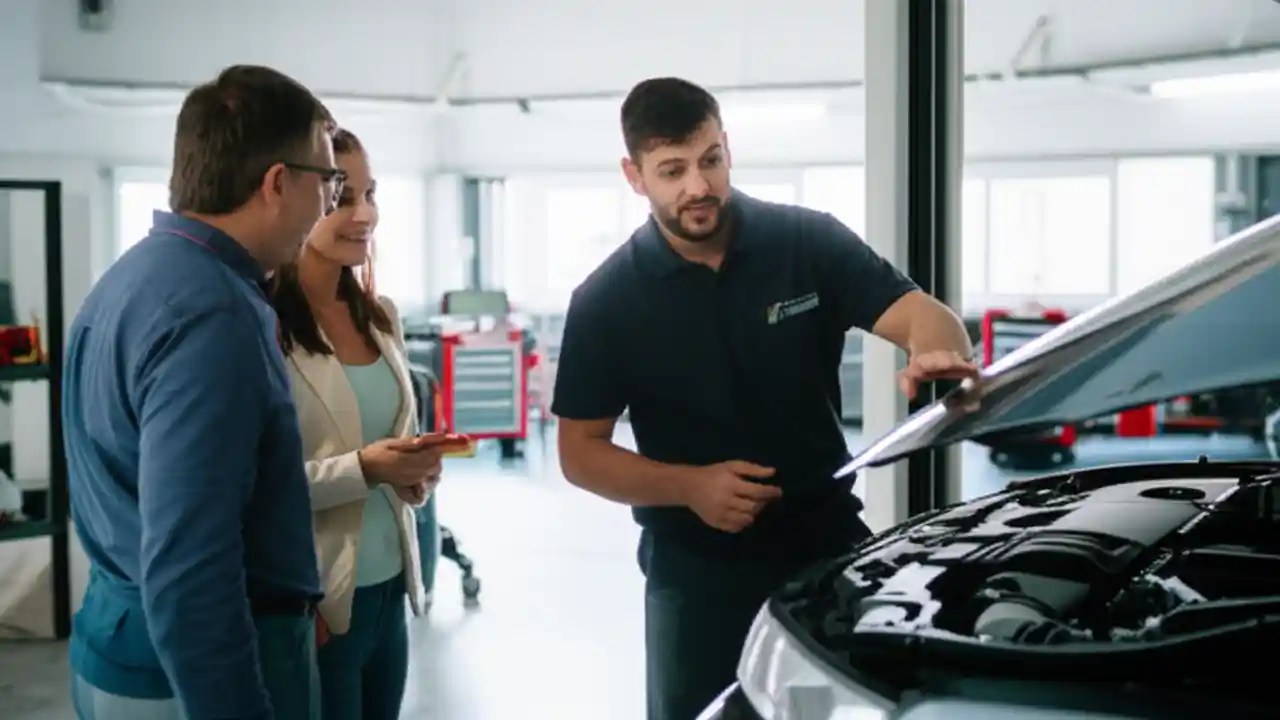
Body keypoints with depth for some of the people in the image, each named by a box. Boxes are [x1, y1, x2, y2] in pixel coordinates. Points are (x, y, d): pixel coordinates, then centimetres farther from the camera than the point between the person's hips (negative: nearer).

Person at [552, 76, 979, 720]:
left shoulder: (810, 242, -4)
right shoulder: (605, 301, -4)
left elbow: (921, 313, -10)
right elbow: (580, 451, -2)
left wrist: (937, 356, -36)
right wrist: (690, 486, -18)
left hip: (829, 547, 1)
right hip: (694, 572, 0)